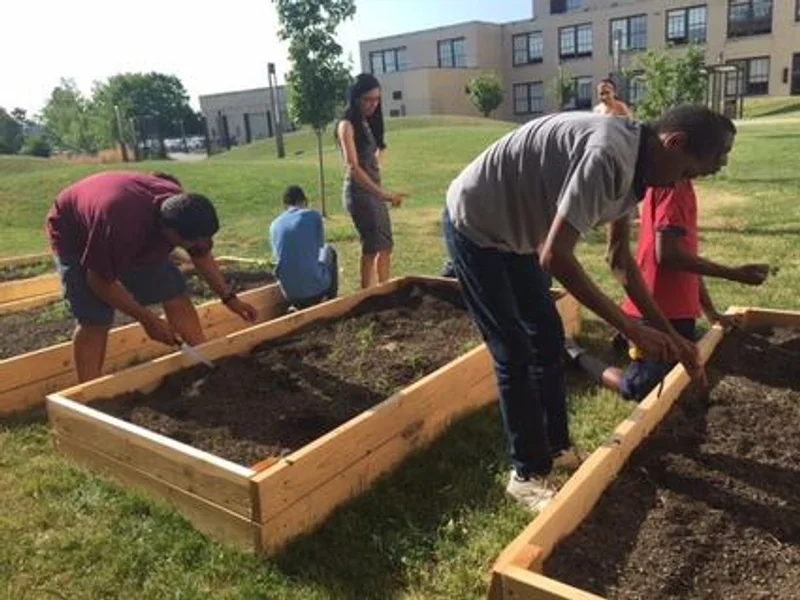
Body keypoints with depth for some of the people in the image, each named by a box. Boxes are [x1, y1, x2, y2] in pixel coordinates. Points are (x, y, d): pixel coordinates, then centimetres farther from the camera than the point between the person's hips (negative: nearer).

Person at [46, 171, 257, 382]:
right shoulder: (121, 224, -46)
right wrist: (148, 320, -26)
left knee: (176, 295, -2)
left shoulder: (182, 208, -25)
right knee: (95, 320, -18)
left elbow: (202, 255, -5)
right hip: (74, 236, -6)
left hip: (135, 240, 6)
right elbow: (101, 282, -31)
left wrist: (229, 298, -3)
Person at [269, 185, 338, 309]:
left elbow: (277, 256, 14)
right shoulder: (313, 215, -3)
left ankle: (301, 305, 19)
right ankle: (330, 301, 30)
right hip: (315, 288, -4)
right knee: (328, 250, 28)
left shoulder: (274, 225, 6)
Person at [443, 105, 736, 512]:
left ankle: (556, 447, 30)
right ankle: (527, 474, 12)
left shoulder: (631, 163, 1)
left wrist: (669, 333, 9)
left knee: (548, 338, 13)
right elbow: (555, 257, -34)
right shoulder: (608, 157, -30)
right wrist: (630, 328, -26)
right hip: (473, 226, -10)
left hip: (511, 229, 10)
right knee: (515, 355, -5)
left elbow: (621, 258, 9)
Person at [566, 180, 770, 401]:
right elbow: (667, 254, -25)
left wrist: (711, 312, 20)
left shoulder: (681, 185, 15)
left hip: (675, 308, 10)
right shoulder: (673, 182, -16)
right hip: (660, 309, -10)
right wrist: (734, 274, -20)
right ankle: (575, 353, 10)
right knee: (637, 390, -3)